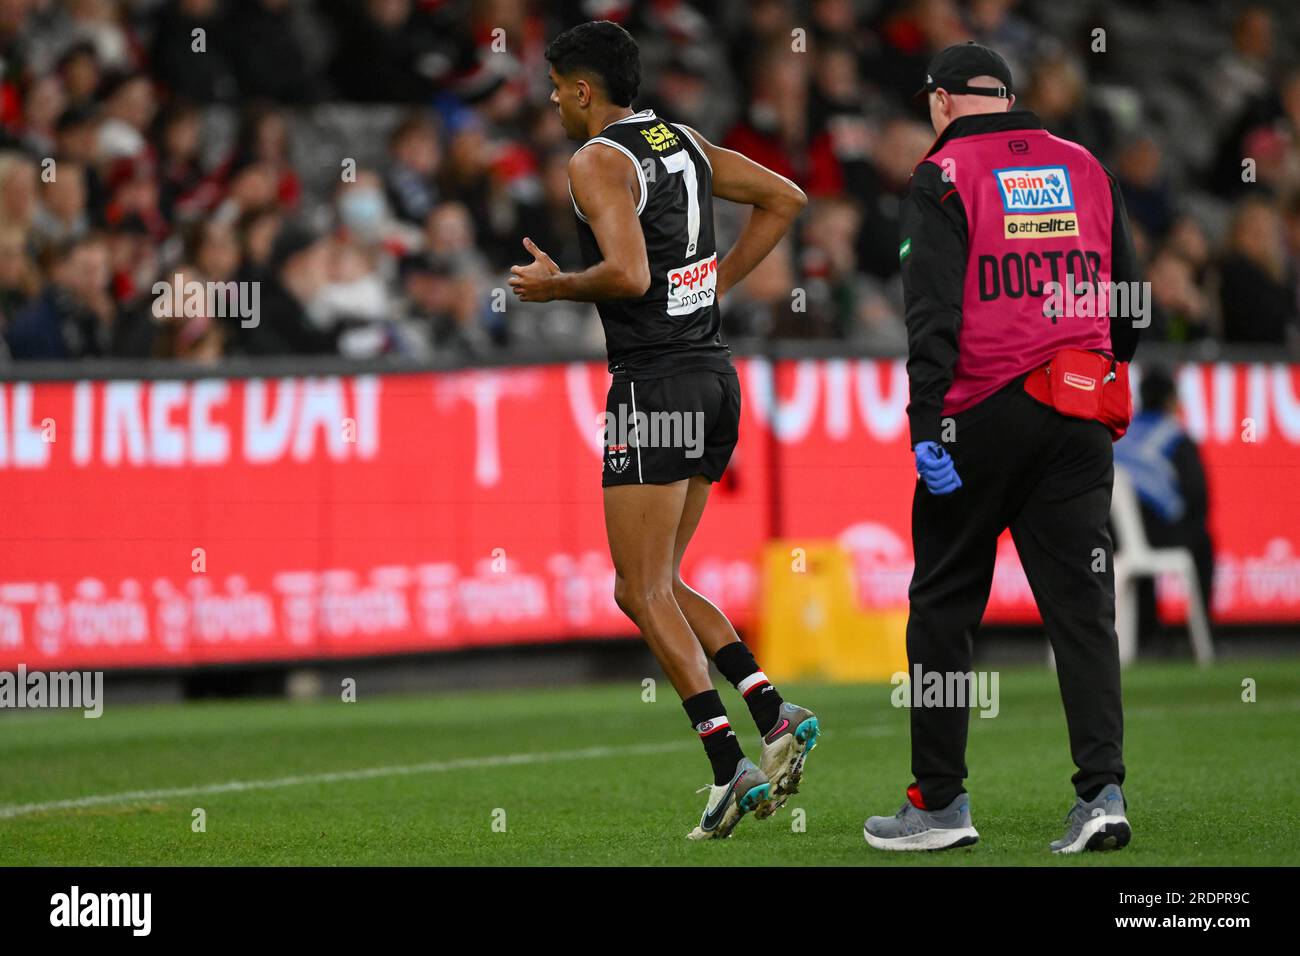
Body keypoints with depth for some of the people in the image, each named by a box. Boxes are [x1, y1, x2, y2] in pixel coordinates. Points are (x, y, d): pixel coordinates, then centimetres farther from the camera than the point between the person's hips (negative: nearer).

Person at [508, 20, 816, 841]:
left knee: (644, 593, -3)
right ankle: (774, 712, 1)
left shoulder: (597, 162, -11)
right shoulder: (684, 144, 14)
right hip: (715, 376, 8)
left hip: (655, 384, -8)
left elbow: (628, 274, -24)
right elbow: (786, 199, 22)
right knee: (657, 585, 16)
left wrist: (552, 286, -7)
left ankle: (730, 766, -11)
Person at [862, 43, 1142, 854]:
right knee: (1082, 605, 3)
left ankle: (940, 801, 9)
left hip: (982, 416, -4)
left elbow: (933, 313, -12)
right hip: (1079, 421, 4)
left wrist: (927, 427, -15)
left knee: (944, 606, 7)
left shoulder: (945, 177, -3)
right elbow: (1130, 300, 15)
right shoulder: (1084, 169, 12)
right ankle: (1103, 791, -9)